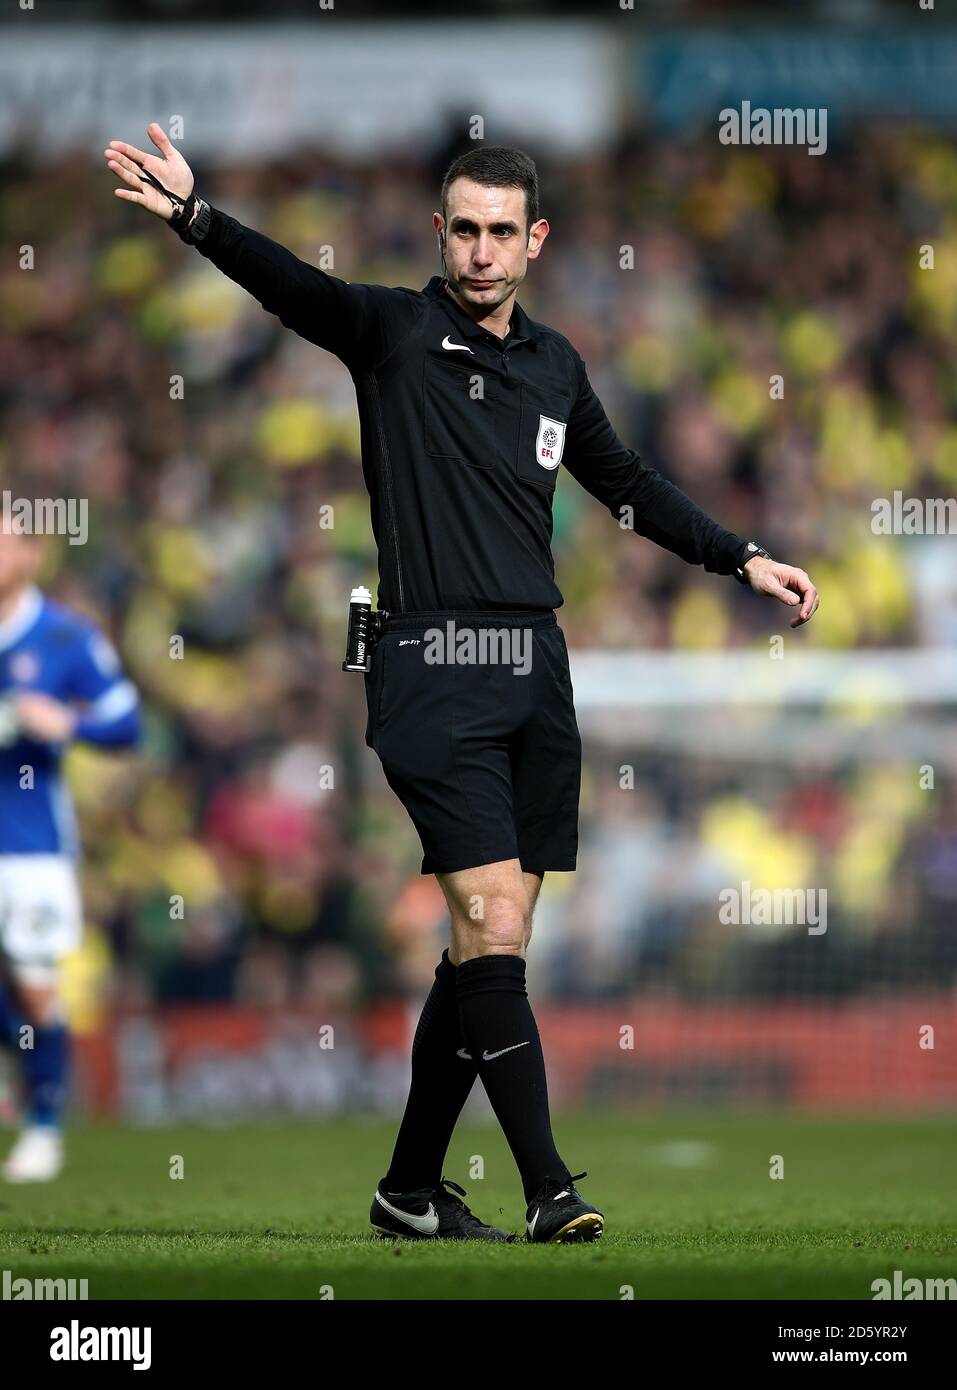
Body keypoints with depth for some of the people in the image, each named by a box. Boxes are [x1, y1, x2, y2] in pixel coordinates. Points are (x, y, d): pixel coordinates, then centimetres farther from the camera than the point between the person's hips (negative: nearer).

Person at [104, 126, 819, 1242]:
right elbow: (289, 285, -20)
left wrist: (743, 560, 28)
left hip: (536, 674, 6)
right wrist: (193, 216, -37)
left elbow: (627, 485, 29)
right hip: (435, 669, -6)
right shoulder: (394, 332, -2)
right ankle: (549, 1190, -10)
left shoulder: (554, 366, 14)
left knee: (488, 946, 7)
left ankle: (412, 1190, 17)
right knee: (495, 933, -13)